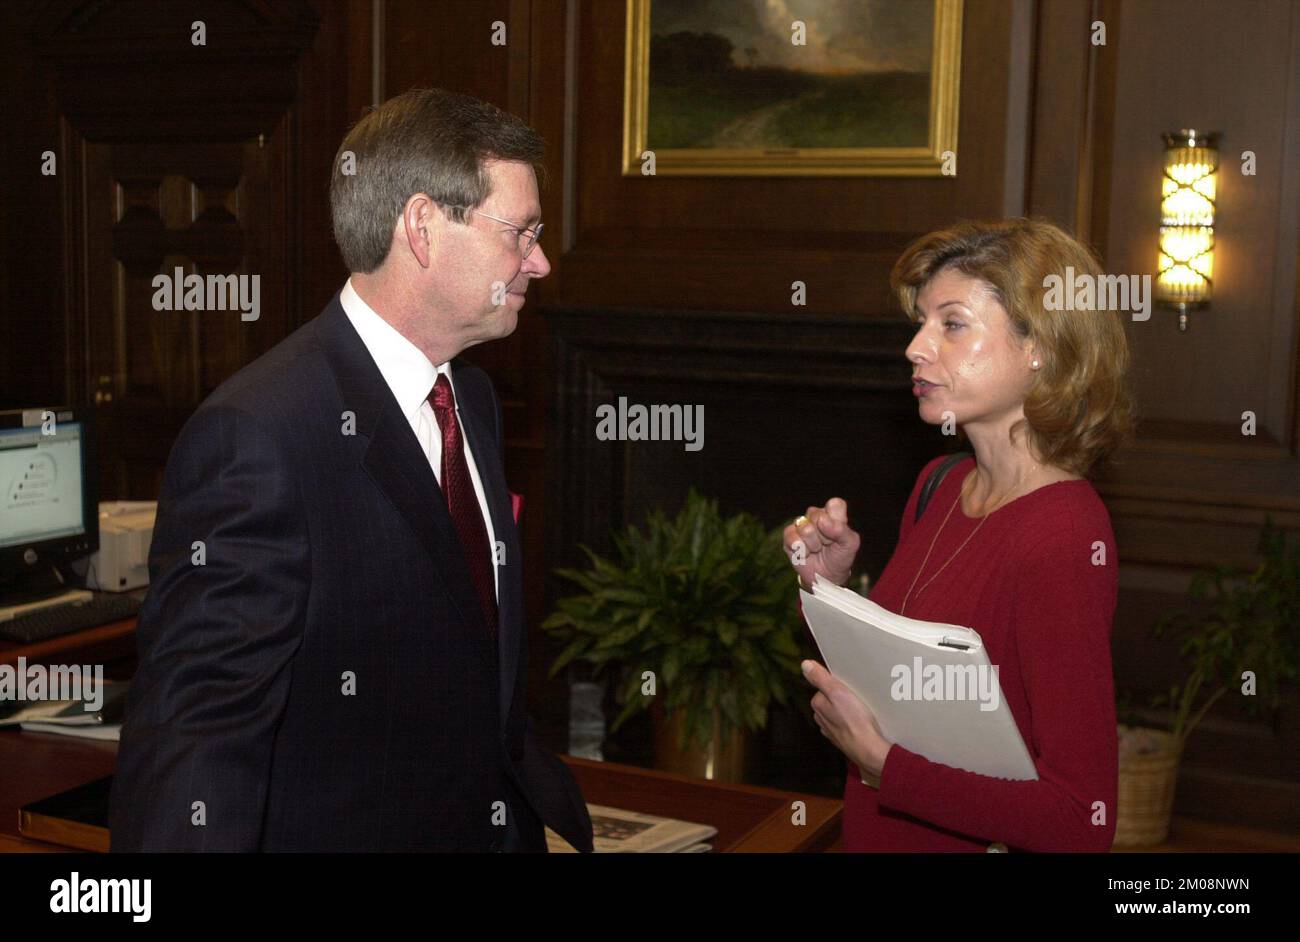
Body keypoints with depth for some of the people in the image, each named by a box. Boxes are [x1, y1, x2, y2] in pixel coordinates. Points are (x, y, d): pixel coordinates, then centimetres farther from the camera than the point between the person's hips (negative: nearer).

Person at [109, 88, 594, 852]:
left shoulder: (474, 400, 5)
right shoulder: (260, 434, -23)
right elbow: (189, 739, -26)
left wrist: (567, 815, 9)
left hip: (496, 820, 8)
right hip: (332, 828, -7)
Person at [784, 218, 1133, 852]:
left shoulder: (1065, 536, -24)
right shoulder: (939, 485, -1)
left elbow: (1082, 821, -26)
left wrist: (882, 761, -26)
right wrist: (829, 584, -7)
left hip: (975, 840, -7)